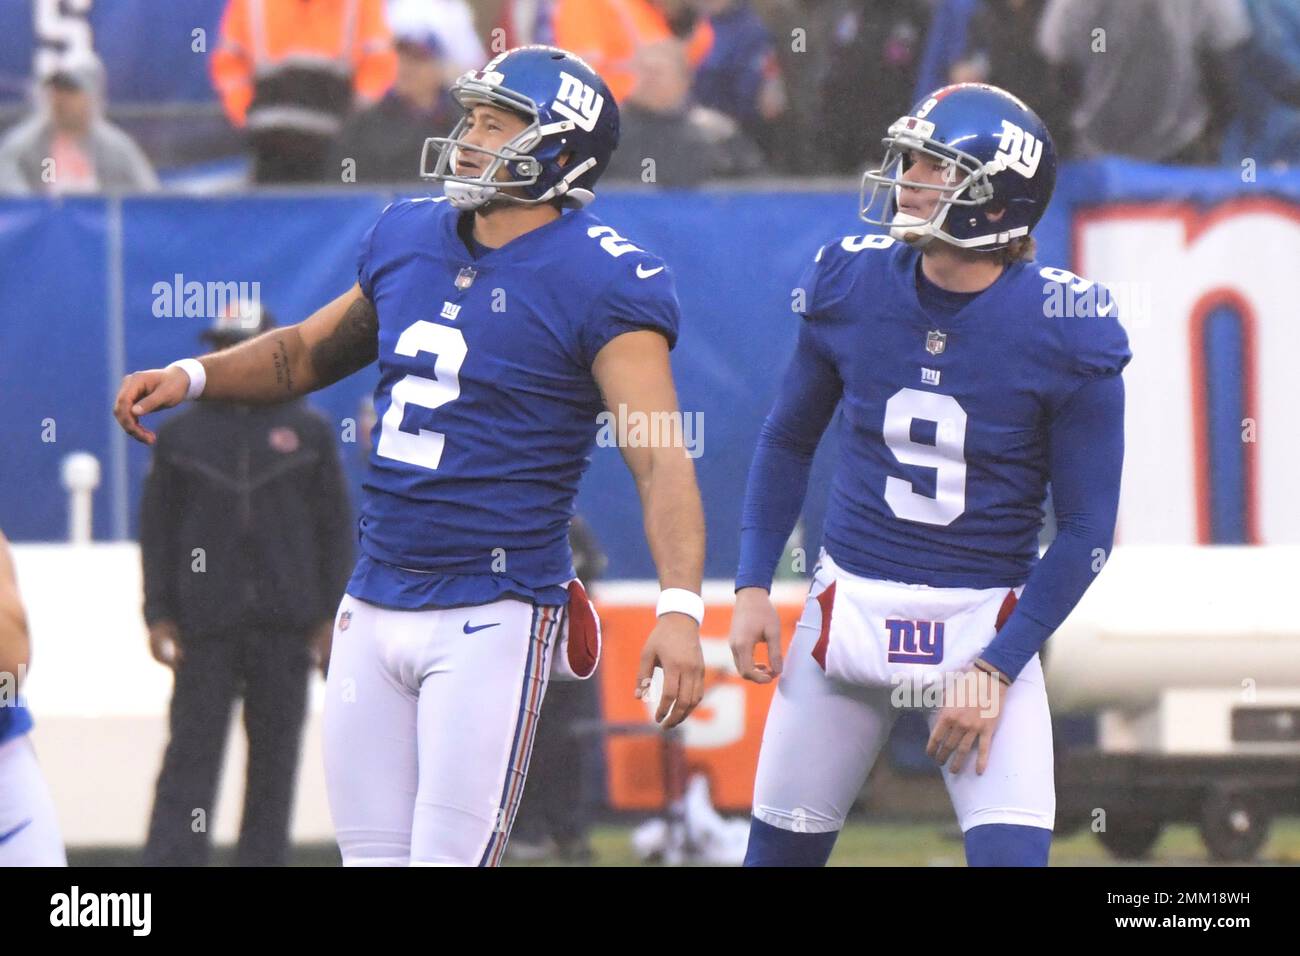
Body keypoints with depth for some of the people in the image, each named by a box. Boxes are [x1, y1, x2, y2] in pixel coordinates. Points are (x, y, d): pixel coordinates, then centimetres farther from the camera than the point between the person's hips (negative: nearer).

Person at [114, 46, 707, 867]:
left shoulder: (600, 283, -12)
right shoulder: (407, 239, 10)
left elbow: (661, 458, -19)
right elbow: (308, 353, 26)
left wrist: (680, 607, -32)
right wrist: (193, 376, 10)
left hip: (494, 617, -7)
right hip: (376, 607, 7)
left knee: (450, 856, -11)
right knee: (371, 855, 9)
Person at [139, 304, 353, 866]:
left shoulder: (307, 433, 9)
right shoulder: (181, 435, 9)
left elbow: (335, 526, 9)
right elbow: (157, 529, 7)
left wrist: (331, 614, 1)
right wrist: (159, 615, -1)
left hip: (285, 626, 1)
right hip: (206, 626, -1)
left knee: (275, 753, 3)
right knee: (191, 753, -7)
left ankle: (263, 859, 8)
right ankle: (170, 861, -12)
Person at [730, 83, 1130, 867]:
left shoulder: (1066, 331, -14)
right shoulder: (850, 287, -4)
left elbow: (1087, 528, -9)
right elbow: (789, 441, 13)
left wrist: (996, 668, -13)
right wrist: (753, 586, 5)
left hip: (986, 619, -3)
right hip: (852, 605, 3)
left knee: (1011, 853, -15)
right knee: (780, 849, 8)